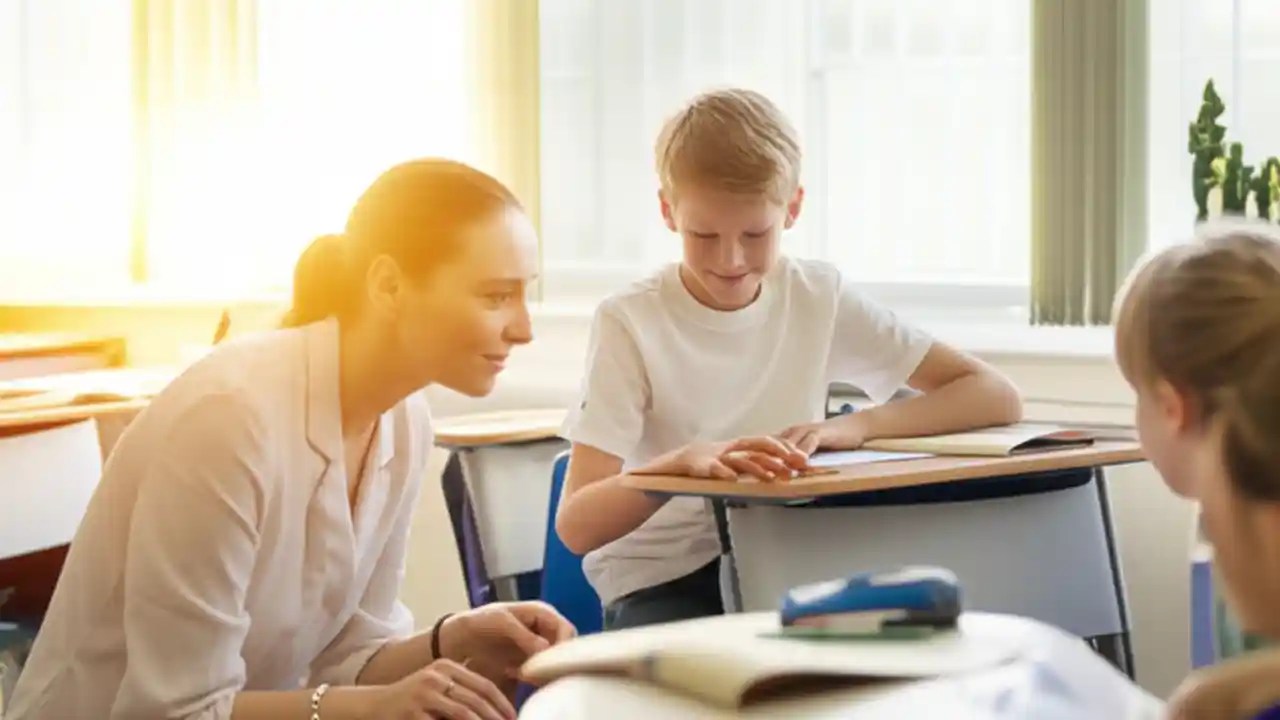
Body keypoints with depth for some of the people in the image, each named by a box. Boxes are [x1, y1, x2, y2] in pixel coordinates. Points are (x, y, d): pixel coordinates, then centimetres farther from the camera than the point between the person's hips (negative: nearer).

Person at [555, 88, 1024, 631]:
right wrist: (686, 461, -38)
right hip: (660, 581, -4)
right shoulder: (628, 323, -11)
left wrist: (855, 427, -21)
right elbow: (575, 525, -20)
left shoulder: (821, 300, -1)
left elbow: (998, 398, -7)